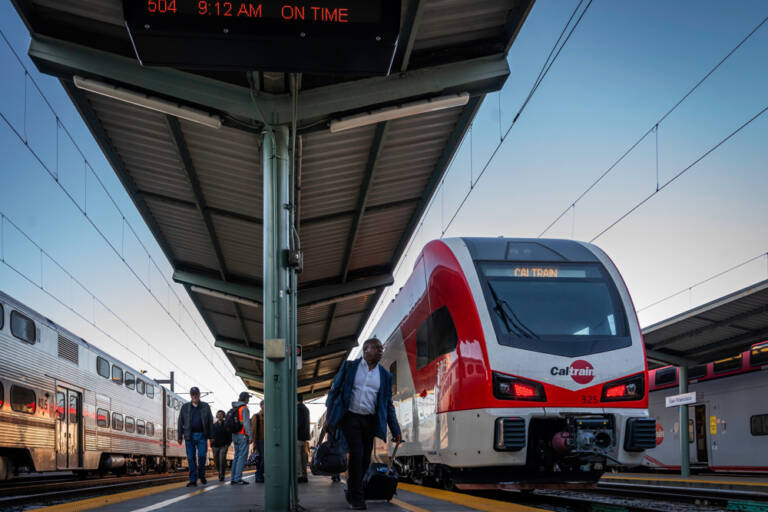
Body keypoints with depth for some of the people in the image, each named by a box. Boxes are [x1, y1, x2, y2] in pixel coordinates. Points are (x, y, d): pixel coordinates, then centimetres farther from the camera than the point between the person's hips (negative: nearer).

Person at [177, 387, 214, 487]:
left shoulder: (205, 406, 9)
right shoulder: (185, 407, 10)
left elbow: (210, 421, 8)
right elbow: (180, 422, 10)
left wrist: (211, 436, 2)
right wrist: (180, 436, 4)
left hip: (201, 435, -1)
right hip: (189, 436, 1)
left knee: (202, 455, -10)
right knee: (191, 458, -1)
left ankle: (202, 475, 14)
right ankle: (193, 480, 4)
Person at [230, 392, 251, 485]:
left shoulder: (234, 408, 13)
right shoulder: (244, 408, -12)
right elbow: (246, 423, -18)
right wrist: (250, 436, -17)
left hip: (235, 435, 8)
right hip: (243, 435, -8)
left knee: (237, 456, 13)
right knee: (242, 457, -7)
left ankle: (233, 478, 11)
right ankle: (238, 478, -12)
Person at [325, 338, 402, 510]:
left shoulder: (385, 376, 11)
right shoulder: (349, 366, 4)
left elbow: (388, 404, 12)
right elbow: (335, 391, 5)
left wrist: (395, 431, 5)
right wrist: (329, 418, -2)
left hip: (370, 421, 4)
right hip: (350, 417, -3)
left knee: (365, 458, 3)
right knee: (356, 453, -16)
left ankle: (352, 492, 24)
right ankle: (356, 497, -7)